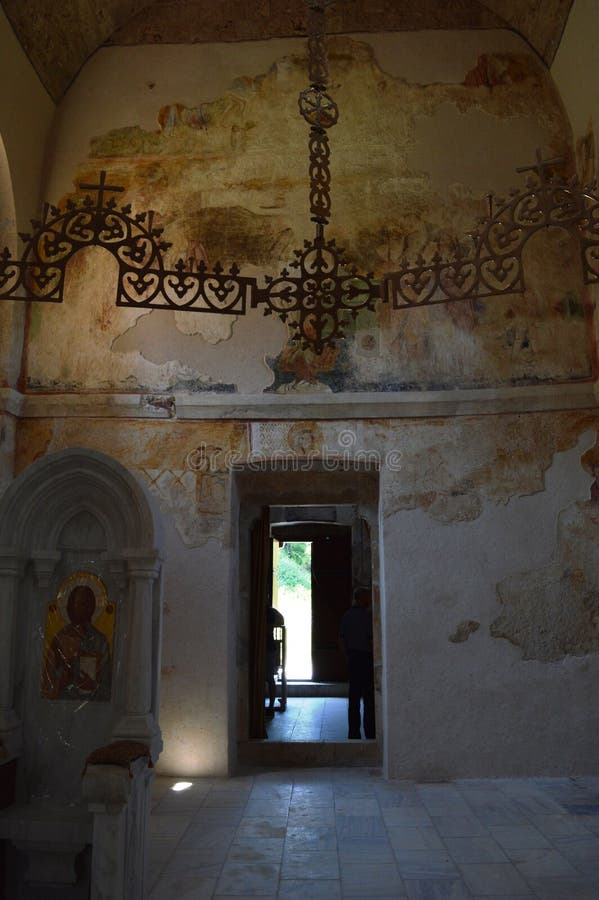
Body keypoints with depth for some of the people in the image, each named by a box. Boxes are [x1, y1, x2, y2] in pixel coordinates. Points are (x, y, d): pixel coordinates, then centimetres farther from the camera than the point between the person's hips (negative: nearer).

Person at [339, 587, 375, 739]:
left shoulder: (347, 615, 9)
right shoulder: (367, 615, -13)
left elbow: (342, 638, 11)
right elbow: (371, 638, -15)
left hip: (352, 658, 7)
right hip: (366, 657, -7)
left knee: (354, 696, 9)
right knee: (369, 697, -1)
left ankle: (353, 733, 12)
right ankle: (370, 733, 1)